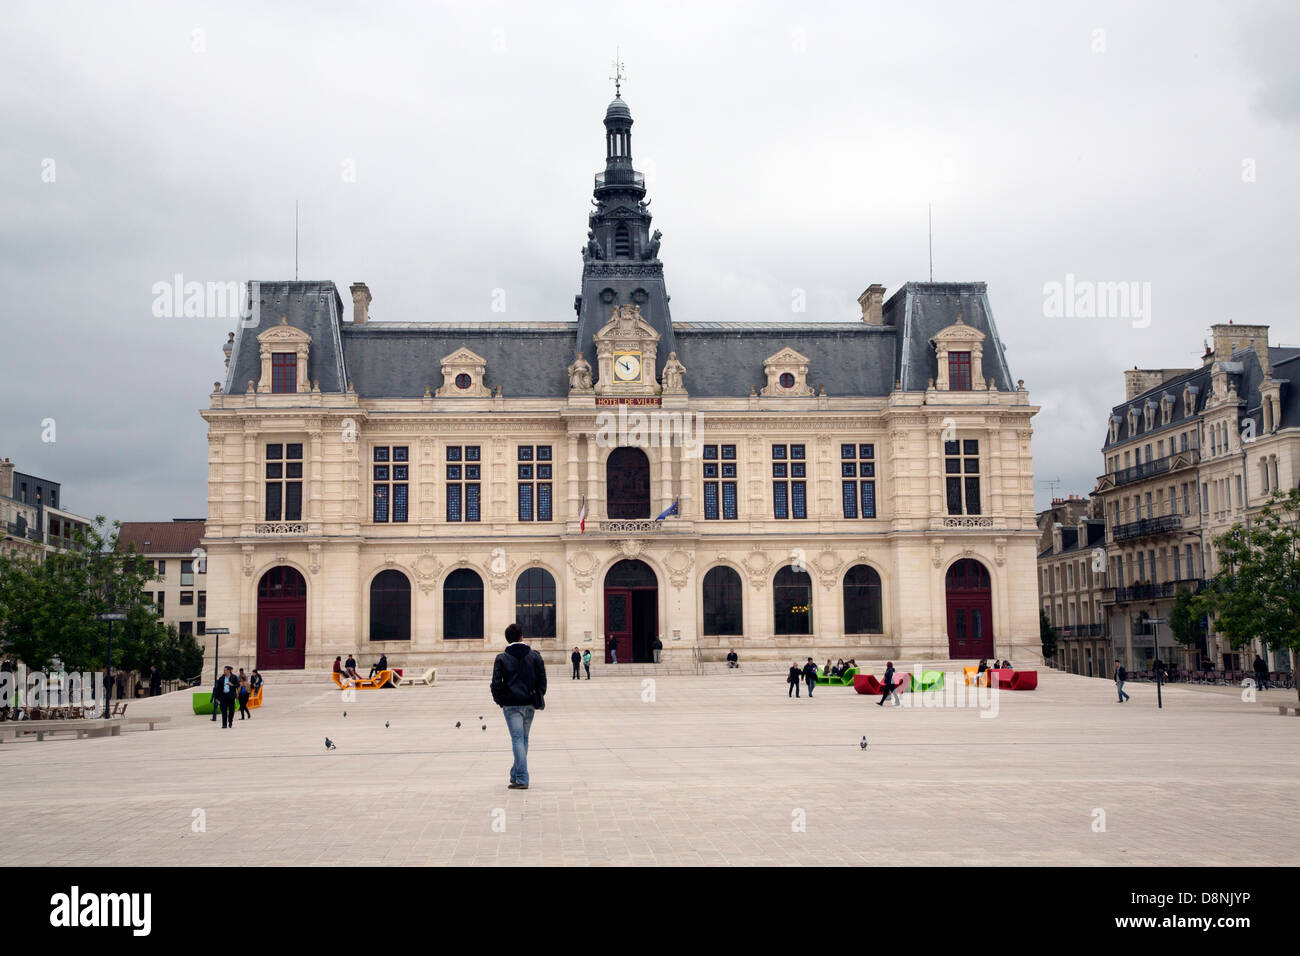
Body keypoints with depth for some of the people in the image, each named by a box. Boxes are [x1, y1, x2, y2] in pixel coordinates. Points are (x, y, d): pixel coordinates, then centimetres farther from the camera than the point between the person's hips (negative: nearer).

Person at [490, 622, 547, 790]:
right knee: (524, 739, 16)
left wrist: (499, 701, 6)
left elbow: (496, 683, -7)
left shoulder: (501, 658, -3)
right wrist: (538, 698, 13)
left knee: (517, 739, -5)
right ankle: (515, 774, 28)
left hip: (511, 705, -3)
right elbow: (542, 680, 3)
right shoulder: (535, 656, 4)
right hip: (529, 704, 3)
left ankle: (522, 779, -12)